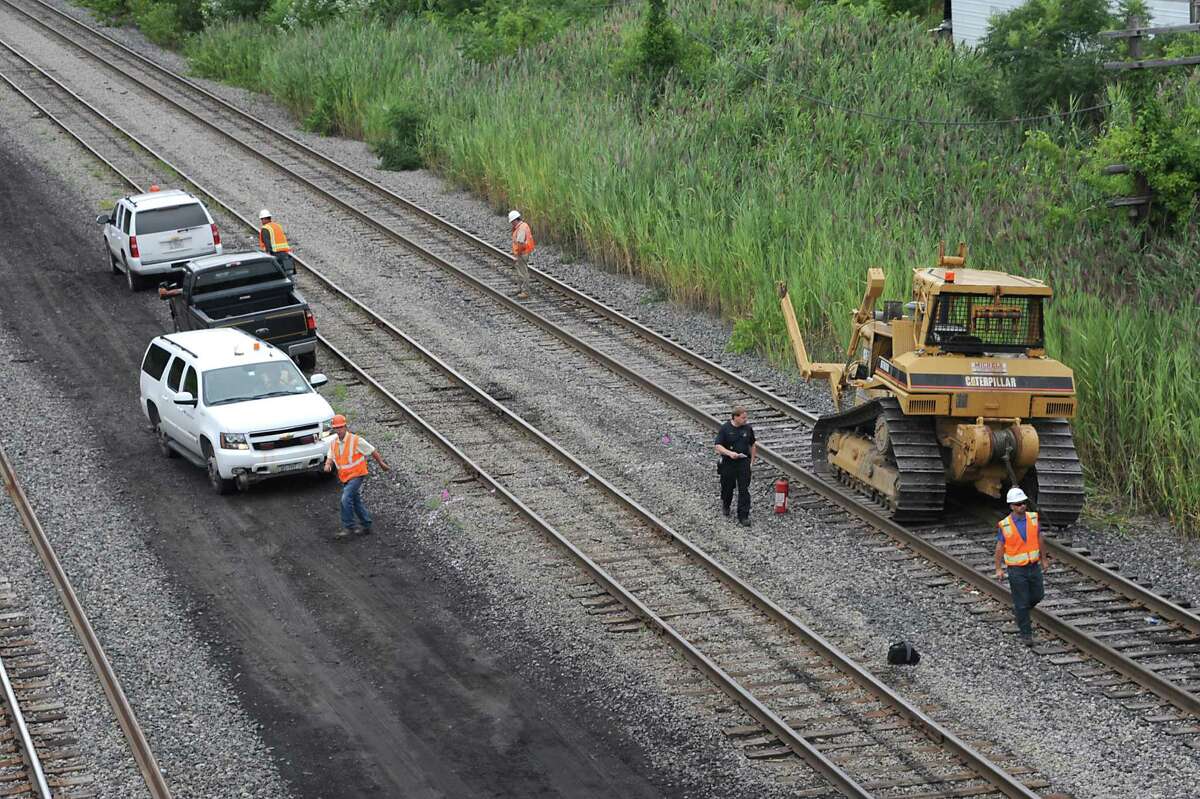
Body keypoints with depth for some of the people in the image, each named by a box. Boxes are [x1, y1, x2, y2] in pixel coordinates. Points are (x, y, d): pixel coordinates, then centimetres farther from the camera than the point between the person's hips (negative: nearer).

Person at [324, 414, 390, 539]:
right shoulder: (333, 442, 1)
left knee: (346, 499, -19)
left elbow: (372, 451, -6)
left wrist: (382, 464, 4)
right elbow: (330, 457, 5)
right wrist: (328, 465, -20)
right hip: (344, 477, 7)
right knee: (356, 502, 15)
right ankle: (366, 526, 28)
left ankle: (348, 527, -12)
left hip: (356, 475, -7)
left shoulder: (356, 440, -17)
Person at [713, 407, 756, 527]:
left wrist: (752, 460, 11)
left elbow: (752, 445, 14)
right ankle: (725, 505, 45)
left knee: (744, 490, -6)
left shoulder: (748, 429, 2)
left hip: (744, 463, 1)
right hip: (728, 463, -1)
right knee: (727, 487, 14)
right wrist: (729, 453, -27)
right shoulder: (725, 429, -8)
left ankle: (743, 516, -3)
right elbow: (717, 446, -12)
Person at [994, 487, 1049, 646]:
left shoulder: (1033, 518, -5)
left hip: (1034, 566, 4)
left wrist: (1044, 559, 13)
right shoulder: (1005, 525, -13)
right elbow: (999, 547, -5)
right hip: (1016, 570, -4)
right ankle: (1025, 634, 14)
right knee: (1021, 602, 2)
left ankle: (1018, 611, 43)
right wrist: (998, 569, -7)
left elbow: (1039, 539, 8)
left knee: (1037, 595, 14)